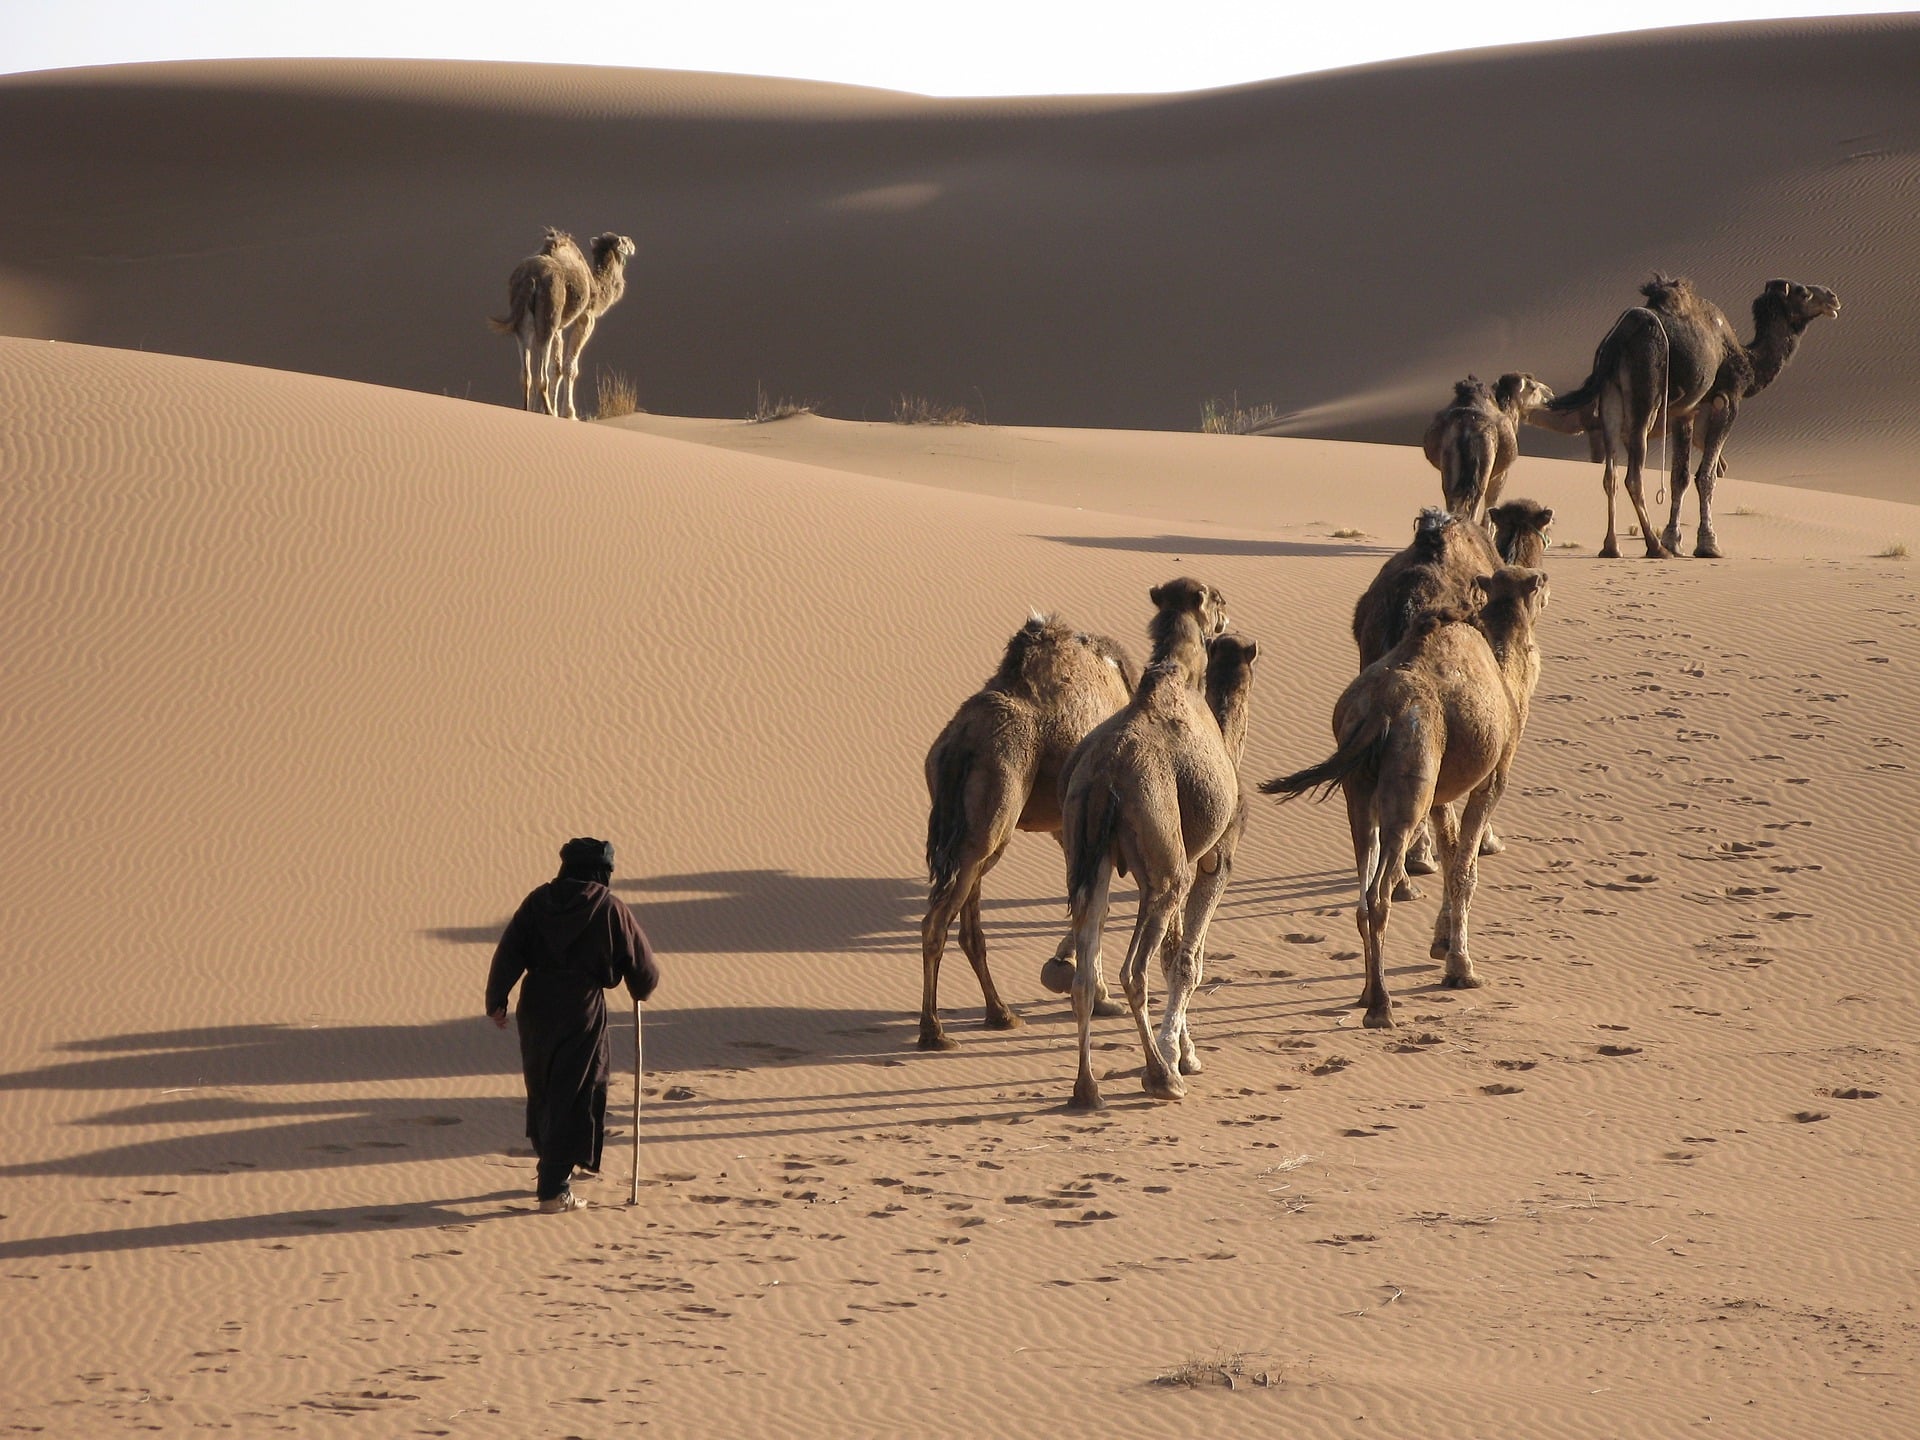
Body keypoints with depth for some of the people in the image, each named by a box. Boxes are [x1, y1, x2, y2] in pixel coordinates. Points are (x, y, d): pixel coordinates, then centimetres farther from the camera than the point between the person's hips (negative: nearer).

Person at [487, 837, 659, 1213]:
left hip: (536, 1008, 4)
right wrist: (641, 990, 25)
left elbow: (508, 953, -2)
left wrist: (496, 1000, -1)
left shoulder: (539, 901, 4)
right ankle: (553, 1190, -5)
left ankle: (550, 1170, 38)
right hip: (582, 1012, -4)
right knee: (572, 1098, 0)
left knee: (542, 1090, 22)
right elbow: (644, 969, 3)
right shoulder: (610, 909, -4)